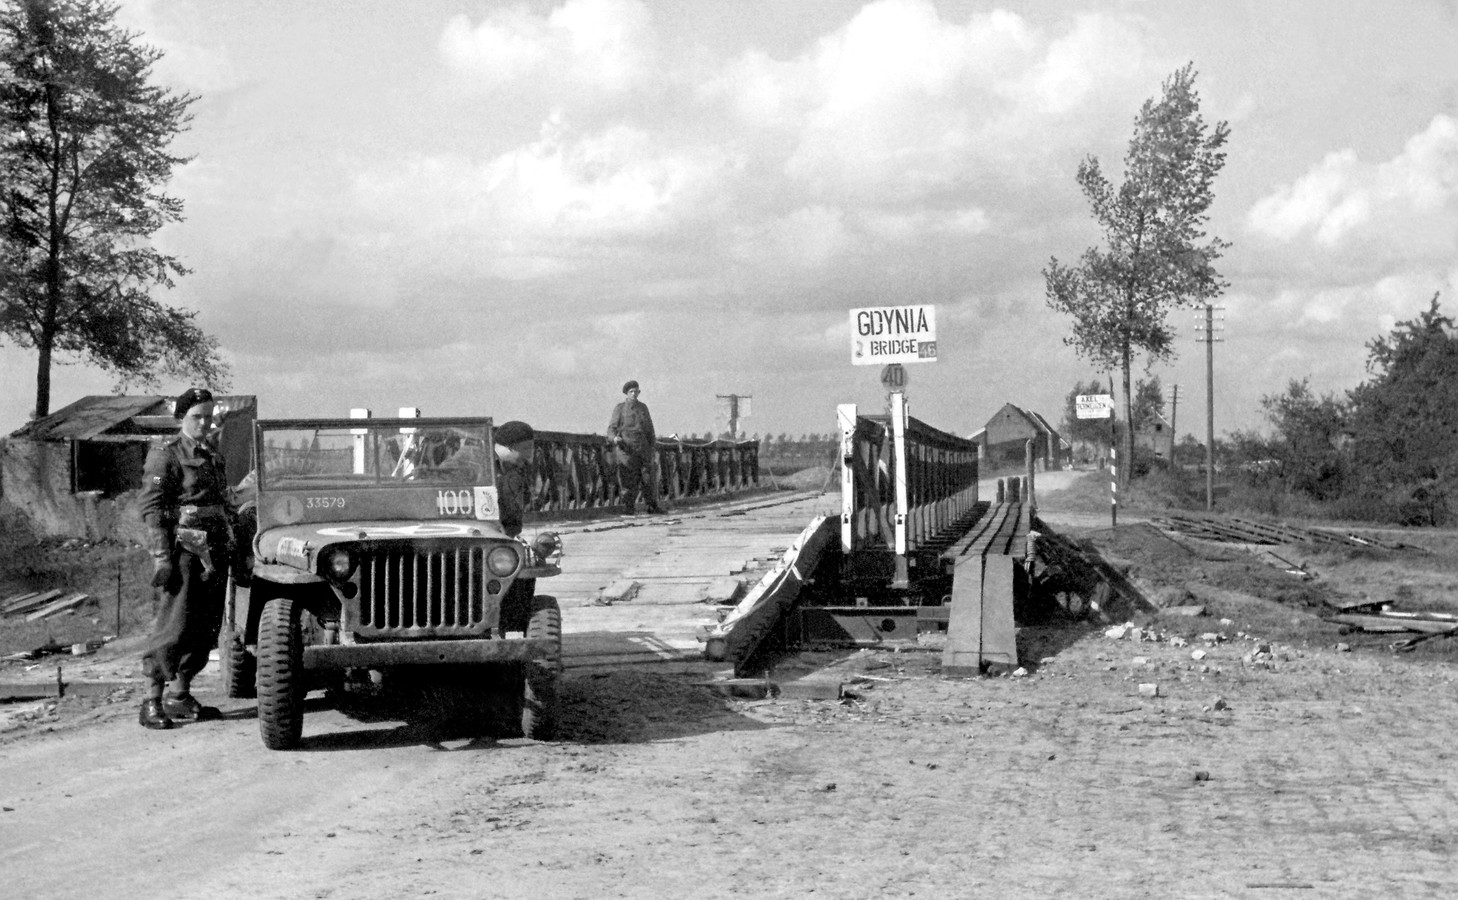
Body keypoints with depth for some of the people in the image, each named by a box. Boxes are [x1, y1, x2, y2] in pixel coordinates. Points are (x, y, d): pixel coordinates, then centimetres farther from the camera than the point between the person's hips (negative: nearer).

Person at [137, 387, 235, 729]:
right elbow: (151, 508, -12)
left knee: (205, 629, 9)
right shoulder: (164, 455, -6)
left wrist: (228, 546, 20)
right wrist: (162, 557, -19)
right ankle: (152, 703, -7)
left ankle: (180, 696, 19)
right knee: (175, 626, -11)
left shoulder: (212, 457, 18)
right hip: (182, 550, -8)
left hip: (213, 553, 8)